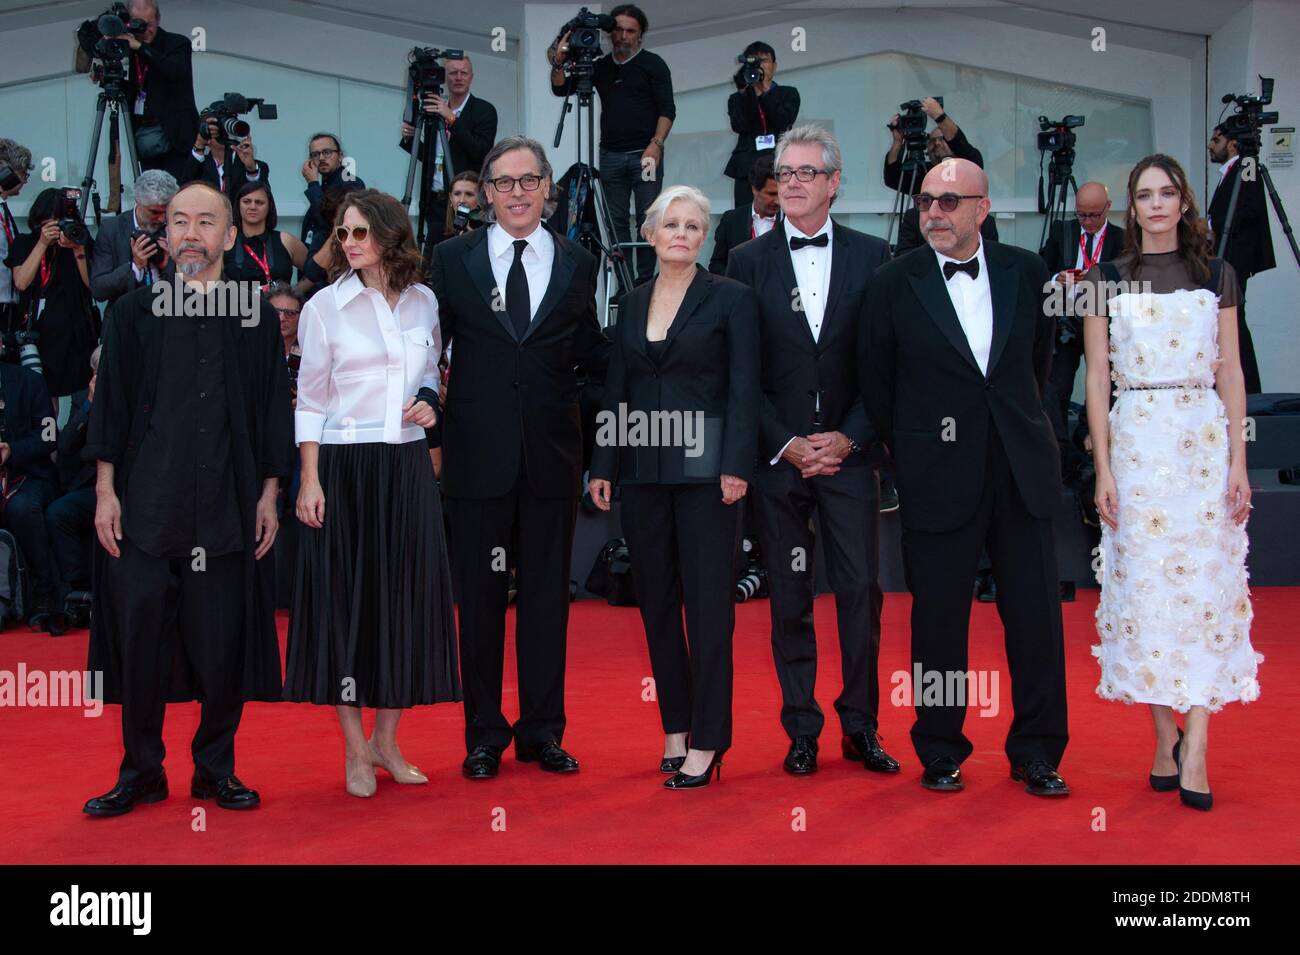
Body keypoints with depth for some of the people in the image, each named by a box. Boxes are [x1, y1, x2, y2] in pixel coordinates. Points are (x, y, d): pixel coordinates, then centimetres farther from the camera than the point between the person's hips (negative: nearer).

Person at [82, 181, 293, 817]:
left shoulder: (256, 318, 8)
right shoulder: (133, 313, 7)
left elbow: (273, 408, 9)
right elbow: (109, 403, 6)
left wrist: (269, 494, 4)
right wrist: (105, 490, -1)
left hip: (226, 510, 0)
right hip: (144, 506, 0)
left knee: (224, 645, 2)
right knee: (140, 639, 1)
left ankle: (215, 769, 18)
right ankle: (141, 771, 16)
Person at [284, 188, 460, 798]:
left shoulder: (422, 300, 6)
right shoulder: (325, 306, -2)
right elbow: (310, 400, -2)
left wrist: (429, 401, -2)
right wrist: (309, 480, -9)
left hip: (407, 467, 3)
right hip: (344, 467, -3)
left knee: (406, 598, 5)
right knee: (345, 599, 0)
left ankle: (386, 740, 19)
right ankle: (355, 751, 11)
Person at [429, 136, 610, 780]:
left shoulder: (576, 264, 9)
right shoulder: (453, 258, 5)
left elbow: (589, 353, 10)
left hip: (550, 454, 1)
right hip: (478, 453, -1)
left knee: (547, 594, 9)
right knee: (480, 597, 6)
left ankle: (543, 730, 20)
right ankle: (485, 733, 19)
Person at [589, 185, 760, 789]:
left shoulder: (731, 298, -2)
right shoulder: (633, 303, 12)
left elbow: (744, 389, -7)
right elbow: (617, 391, 13)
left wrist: (735, 467, -15)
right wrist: (604, 467, 8)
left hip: (704, 468, -5)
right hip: (644, 469, 5)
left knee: (708, 604, -3)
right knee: (656, 602, 9)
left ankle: (707, 743, 2)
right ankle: (675, 726, 20)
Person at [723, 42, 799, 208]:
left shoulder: (788, 94, 16)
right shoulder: (738, 99, 18)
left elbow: (784, 121, -2)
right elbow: (739, 126, -1)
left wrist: (765, 91, -4)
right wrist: (744, 91, -5)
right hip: (747, 168, 1)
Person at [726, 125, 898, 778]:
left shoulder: (871, 256, 6)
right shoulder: (748, 262, 5)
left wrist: (848, 437, -7)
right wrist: (786, 444, -7)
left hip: (848, 451, 0)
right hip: (775, 455, 0)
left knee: (861, 589, -1)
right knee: (789, 598, 5)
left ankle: (861, 726, 12)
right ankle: (802, 731, 15)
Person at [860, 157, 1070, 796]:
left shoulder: (1025, 271, 4)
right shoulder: (894, 284, -2)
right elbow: (875, 381, 6)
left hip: (1022, 471, 2)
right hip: (939, 475, -2)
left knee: (1035, 612, 5)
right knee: (939, 618, 5)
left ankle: (1037, 751, 19)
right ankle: (940, 752, 20)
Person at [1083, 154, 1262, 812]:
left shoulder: (1216, 275, 8)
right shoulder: (1106, 281, 6)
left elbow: (1230, 373, 7)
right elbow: (1097, 379, 4)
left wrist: (1238, 460, -1)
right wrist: (1103, 469, -3)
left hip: (1205, 441, 0)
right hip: (1136, 442, 0)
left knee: (1206, 583, -5)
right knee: (1145, 587, 0)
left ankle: (1196, 746, -4)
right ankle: (1165, 739, 10)